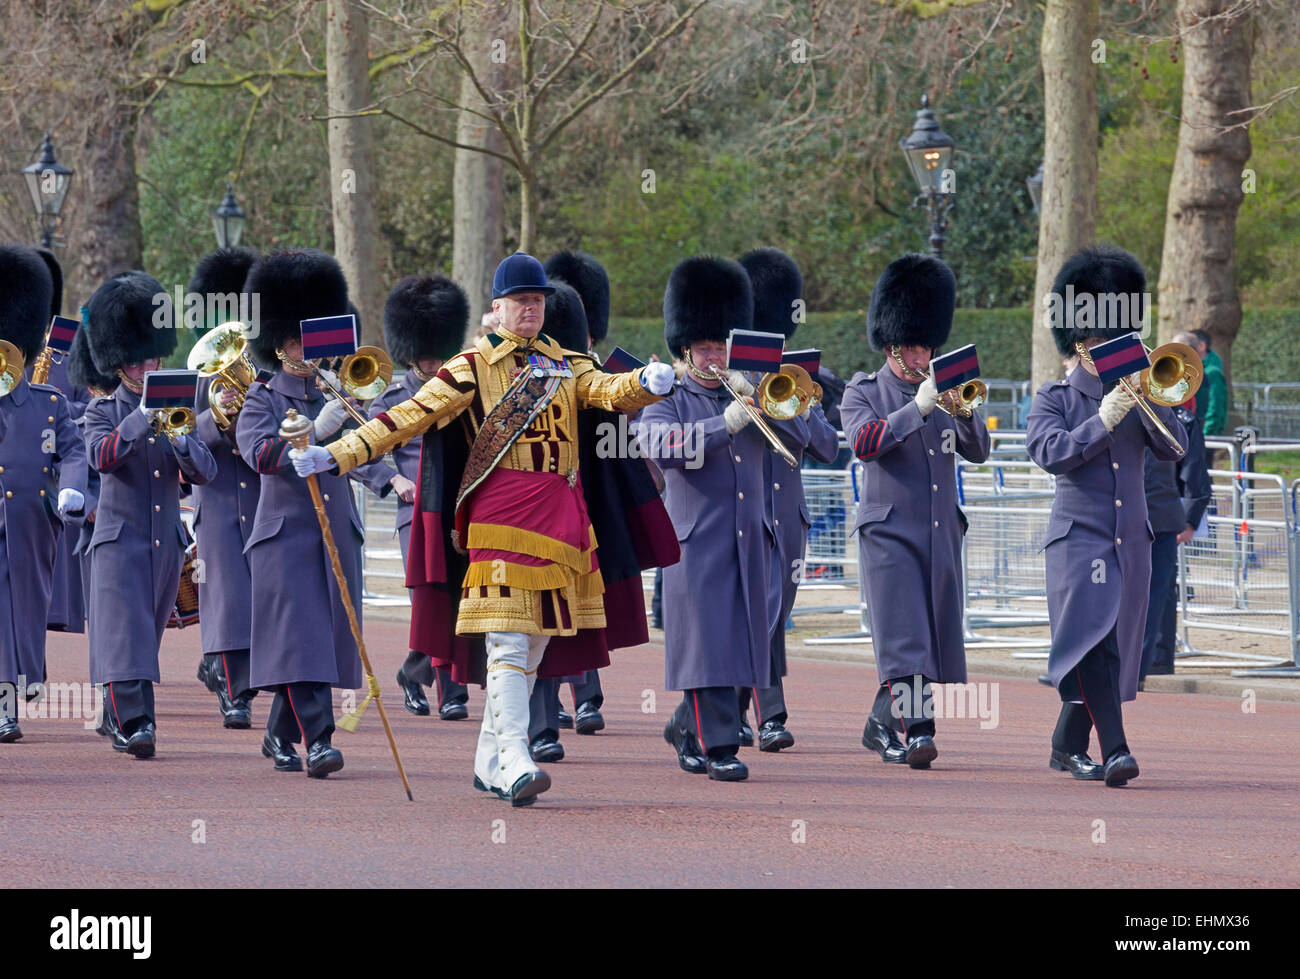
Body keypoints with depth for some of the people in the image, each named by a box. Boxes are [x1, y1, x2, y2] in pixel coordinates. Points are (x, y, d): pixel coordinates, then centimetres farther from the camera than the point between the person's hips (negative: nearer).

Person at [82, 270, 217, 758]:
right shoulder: (103, 411, 1)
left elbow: (203, 471, 3)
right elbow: (101, 456, -19)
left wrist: (179, 438, -17)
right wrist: (142, 418, -28)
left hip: (166, 539, 5)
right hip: (120, 536, -5)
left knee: (147, 634, 11)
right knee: (124, 629, -15)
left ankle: (123, 718, 24)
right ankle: (133, 723, -22)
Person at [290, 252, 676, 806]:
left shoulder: (566, 366, 16)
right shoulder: (475, 366, 2)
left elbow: (611, 391, -1)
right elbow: (411, 417, -3)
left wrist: (648, 384, -25)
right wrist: (334, 456, -11)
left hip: (561, 512, 6)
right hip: (502, 509, -6)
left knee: (538, 640, 9)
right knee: (507, 639, -14)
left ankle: (489, 766, 18)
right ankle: (515, 763, -22)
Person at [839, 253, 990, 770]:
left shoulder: (943, 386, 14)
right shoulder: (863, 392, 1)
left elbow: (978, 451, 6)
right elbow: (863, 442, -18)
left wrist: (962, 412, -15)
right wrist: (918, 407, -25)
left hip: (941, 533, 5)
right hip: (889, 531, -5)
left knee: (933, 641, 8)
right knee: (904, 636, -15)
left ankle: (882, 722, 23)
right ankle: (917, 732, -20)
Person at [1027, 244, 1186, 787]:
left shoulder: (1136, 394, 13)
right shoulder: (1054, 398, 1)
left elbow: (1174, 448, 1)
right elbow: (1051, 452, -14)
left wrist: (1150, 401, -13)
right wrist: (1103, 421, -20)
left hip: (1131, 538, 5)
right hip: (1078, 535, -5)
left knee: (1115, 646, 9)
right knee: (1094, 639, -18)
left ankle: (1068, 745, 24)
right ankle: (1115, 751, -26)